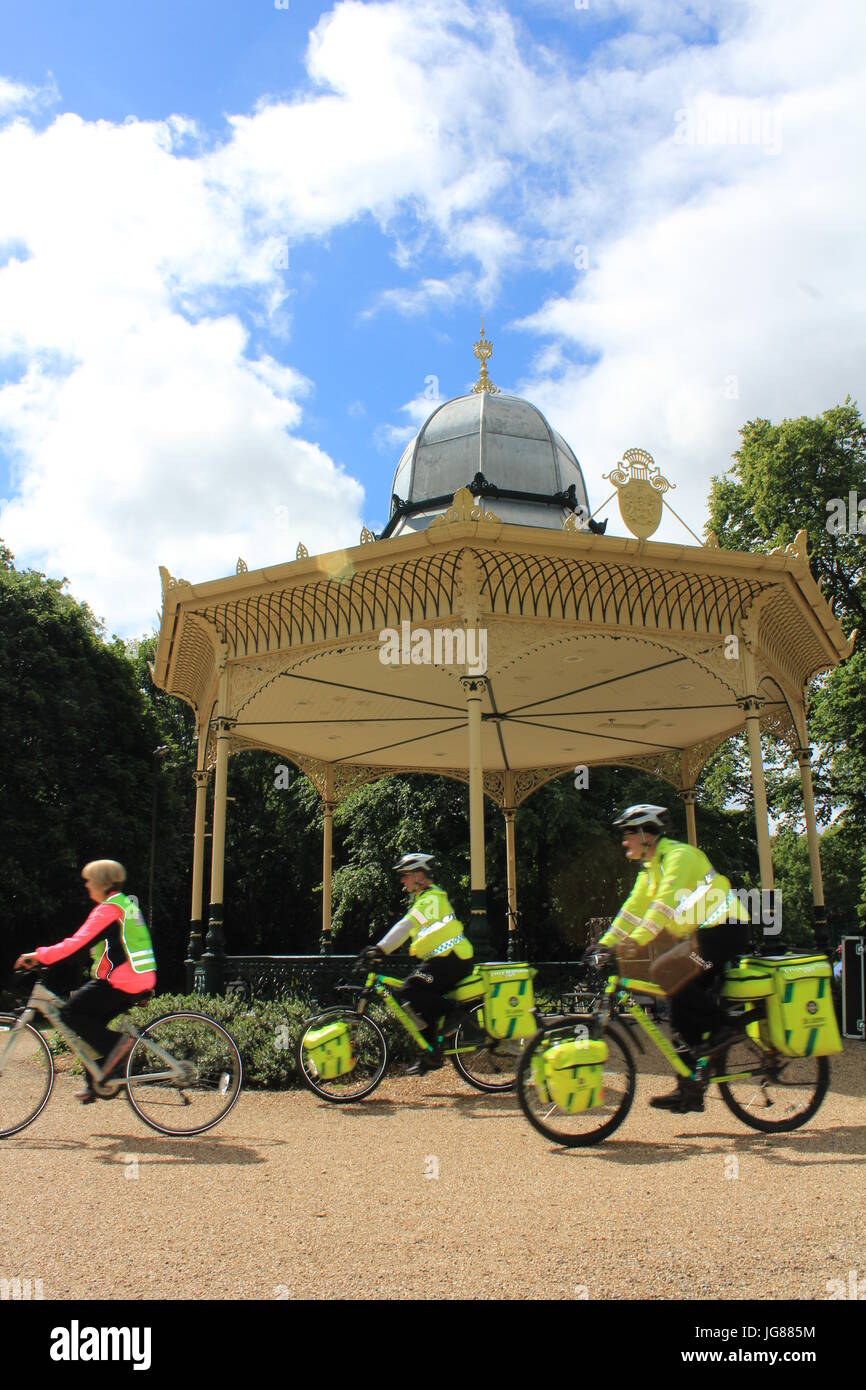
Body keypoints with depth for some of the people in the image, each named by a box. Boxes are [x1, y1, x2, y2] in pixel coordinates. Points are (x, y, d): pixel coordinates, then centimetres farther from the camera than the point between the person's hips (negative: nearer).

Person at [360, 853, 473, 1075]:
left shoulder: (432, 897, -11)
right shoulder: (424, 898, 21)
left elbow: (406, 925, -23)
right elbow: (407, 928, 24)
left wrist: (381, 948, -30)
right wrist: (380, 949, 17)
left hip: (451, 959, -10)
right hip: (445, 958, 10)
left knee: (411, 989, -21)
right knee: (420, 1001, 8)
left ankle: (452, 1013, -12)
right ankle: (431, 1054, 11)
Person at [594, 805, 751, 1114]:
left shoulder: (679, 855, -14)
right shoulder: (650, 868, 16)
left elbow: (666, 902, -27)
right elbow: (634, 907, 14)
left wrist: (637, 939, -35)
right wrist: (605, 944, 6)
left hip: (724, 929, -10)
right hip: (702, 935, 10)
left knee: (663, 970, -24)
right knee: (683, 1009, 5)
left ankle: (722, 1027, -12)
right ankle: (690, 1091, 10)